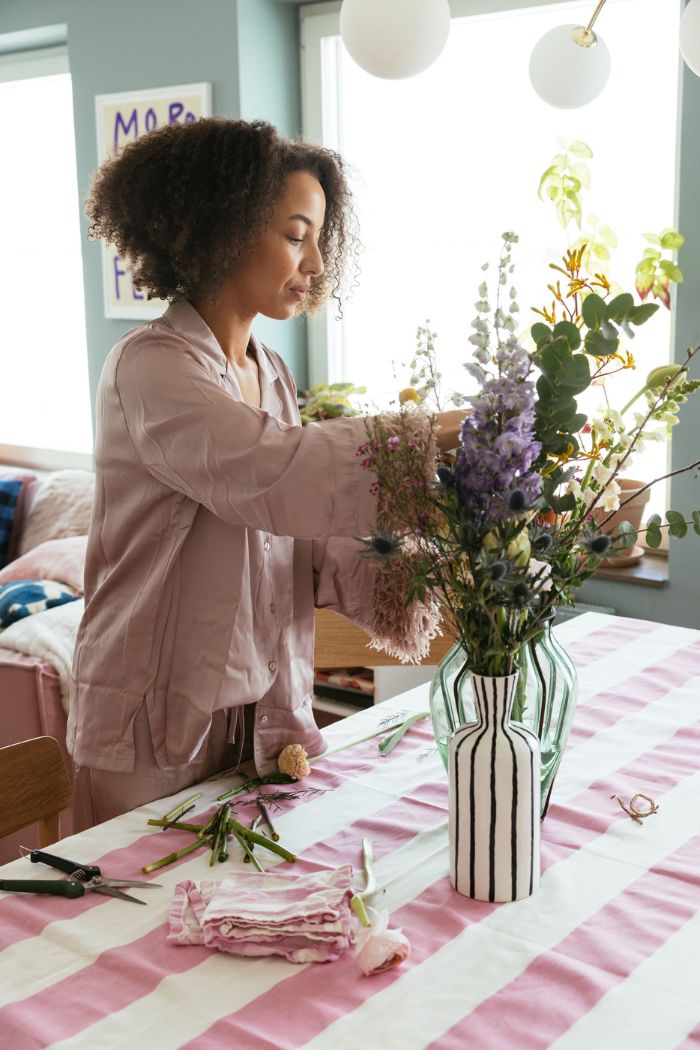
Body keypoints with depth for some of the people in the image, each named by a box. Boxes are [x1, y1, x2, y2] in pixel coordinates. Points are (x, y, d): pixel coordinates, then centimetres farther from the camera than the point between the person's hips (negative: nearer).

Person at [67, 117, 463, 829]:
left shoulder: (270, 375, 9)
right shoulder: (150, 368, -16)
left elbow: (305, 546, 3)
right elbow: (277, 474, -33)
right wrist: (442, 434, -29)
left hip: (262, 715, 7)